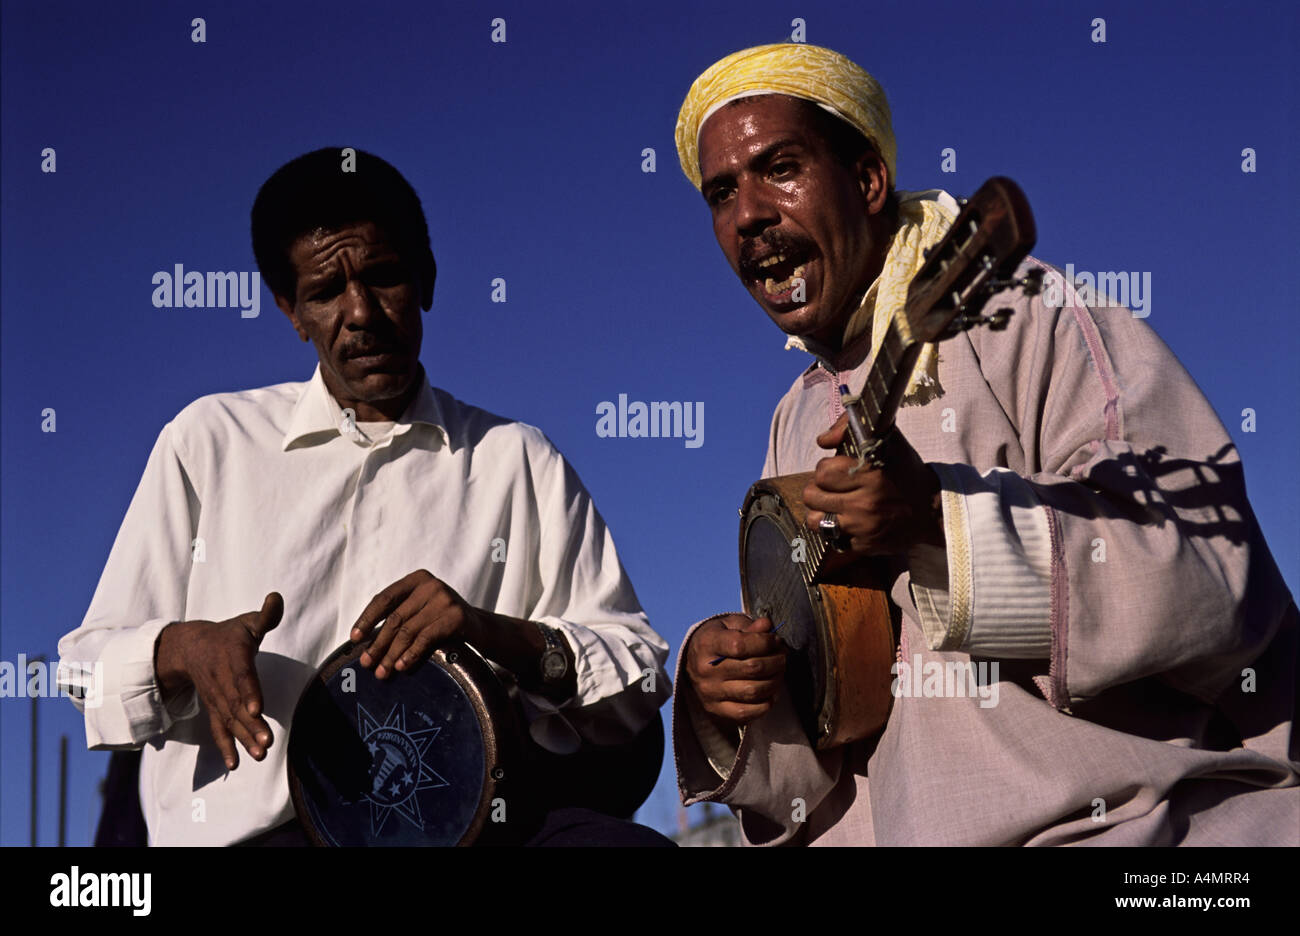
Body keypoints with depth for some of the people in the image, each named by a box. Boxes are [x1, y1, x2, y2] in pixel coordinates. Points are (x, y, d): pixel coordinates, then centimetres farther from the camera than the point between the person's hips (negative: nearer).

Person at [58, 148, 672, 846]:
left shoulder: (517, 462, 17)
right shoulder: (209, 440, 16)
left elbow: (638, 689, 10)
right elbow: (92, 672, 13)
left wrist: (500, 634, -10)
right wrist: (184, 649, -10)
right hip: (248, 828, 0)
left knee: (636, 844, -32)